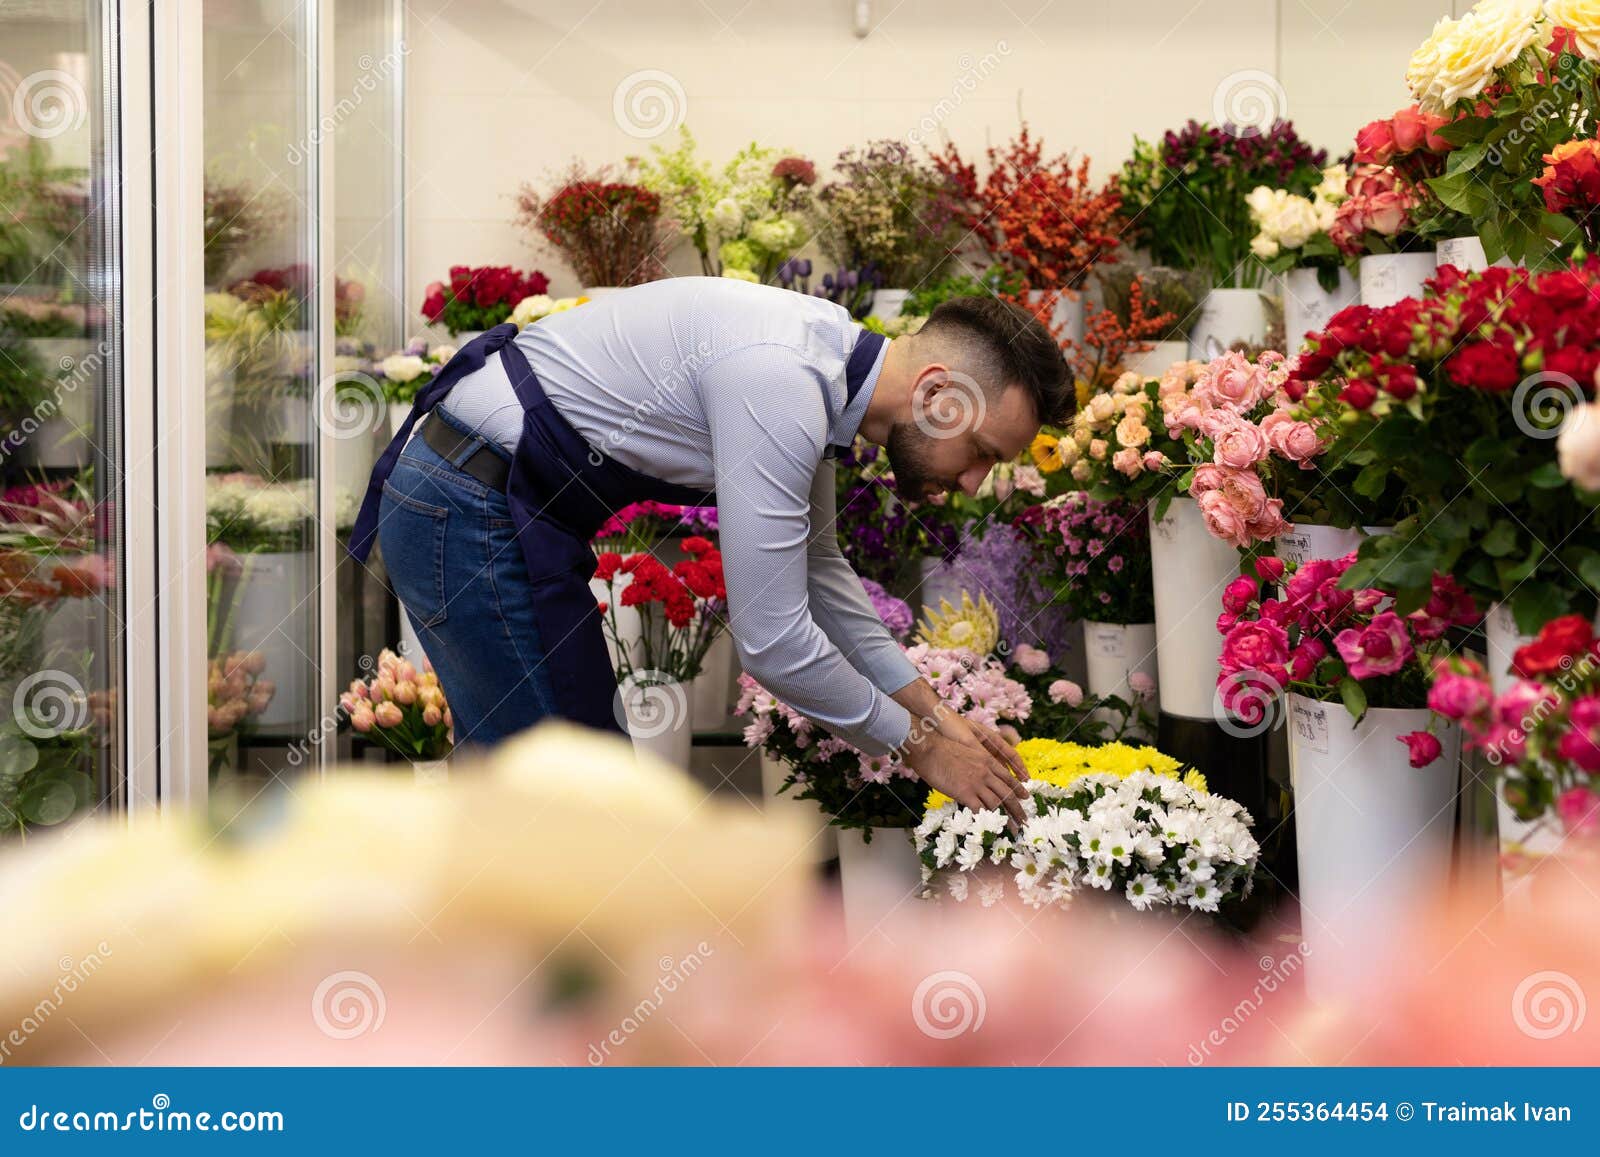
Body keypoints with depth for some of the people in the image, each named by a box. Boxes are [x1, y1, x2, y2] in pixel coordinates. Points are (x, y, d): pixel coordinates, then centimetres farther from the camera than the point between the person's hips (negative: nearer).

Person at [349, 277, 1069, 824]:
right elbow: (771, 641, -24)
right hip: (475, 515, -10)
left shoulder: (825, 362, 5)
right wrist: (917, 744, -10)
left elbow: (816, 565, 21)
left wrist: (928, 707, 17)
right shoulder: (780, 381, -26)